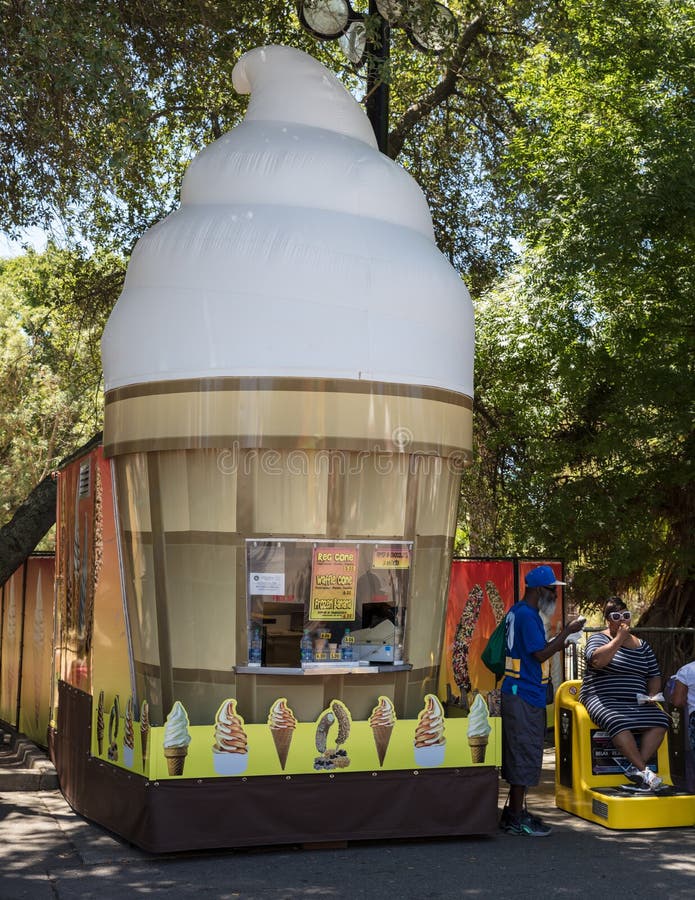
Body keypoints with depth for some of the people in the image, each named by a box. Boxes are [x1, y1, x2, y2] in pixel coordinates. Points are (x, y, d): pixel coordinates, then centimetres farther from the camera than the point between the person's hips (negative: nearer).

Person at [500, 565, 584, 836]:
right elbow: (541, 654, -18)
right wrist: (567, 632, -12)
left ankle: (514, 811, 23)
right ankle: (517, 818, 0)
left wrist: (561, 640, 18)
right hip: (525, 695, -11)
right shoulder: (527, 615, -16)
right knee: (525, 755, -5)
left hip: (518, 693, 11)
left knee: (519, 754, 15)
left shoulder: (518, 612, 16)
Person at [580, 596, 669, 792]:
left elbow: (654, 675, 24)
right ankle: (643, 770, -30)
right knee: (619, 722, -36)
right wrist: (619, 638, -12)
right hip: (603, 699, -5)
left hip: (636, 702, 5)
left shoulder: (642, 645, 20)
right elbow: (597, 660, -18)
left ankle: (635, 769, -27)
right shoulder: (598, 639, 5)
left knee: (660, 720, -23)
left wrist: (651, 695, 3)